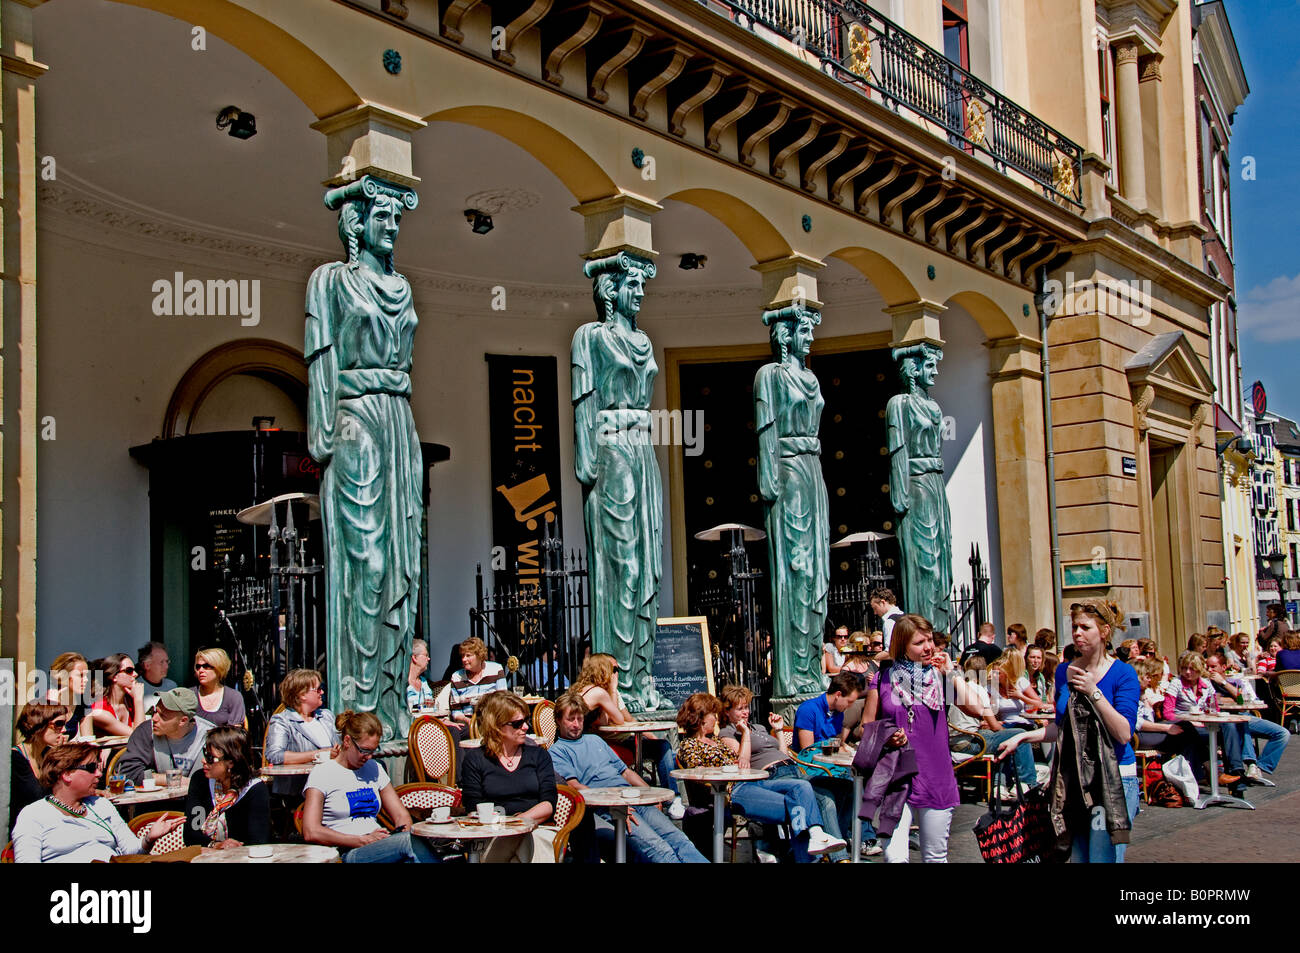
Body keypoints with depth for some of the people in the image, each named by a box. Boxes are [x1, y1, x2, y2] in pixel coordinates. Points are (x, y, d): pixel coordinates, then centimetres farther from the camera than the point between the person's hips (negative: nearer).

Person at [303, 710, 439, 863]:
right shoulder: (321, 774, 3)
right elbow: (311, 833, -8)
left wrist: (401, 835, -3)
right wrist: (364, 840, -11)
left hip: (381, 847, 6)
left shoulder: (375, 769, 21)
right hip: (347, 854, -5)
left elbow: (402, 816, 22)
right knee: (412, 840, -37)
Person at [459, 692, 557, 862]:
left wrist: (518, 821, -13)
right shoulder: (474, 760, 11)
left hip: (538, 828, 2)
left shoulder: (538, 755, 17)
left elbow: (549, 803, 5)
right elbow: (474, 810, 2)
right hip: (492, 838, -2)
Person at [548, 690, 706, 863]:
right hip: (604, 808, -6)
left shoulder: (595, 740, 29)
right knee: (655, 847, -30)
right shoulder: (556, 752, 8)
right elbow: (574, 787, -8)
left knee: (677, 838, -18)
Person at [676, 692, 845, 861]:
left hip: (750, 782, 9)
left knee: (802, 786, -16)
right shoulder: (688, 746, 3)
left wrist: (745, 731, 28)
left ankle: (816, 834, -33)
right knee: (794, 807, -22)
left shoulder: (714, 740, 29)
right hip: (733, 791, -9)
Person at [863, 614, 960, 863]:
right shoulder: (884, 678, 3)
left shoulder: (940, 675, 3)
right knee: (894, 857, -12)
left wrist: (950, 673, -11)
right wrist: (885, 738, -12)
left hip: (935, 779, 1)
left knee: (936, 858, 12)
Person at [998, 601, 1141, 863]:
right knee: (1078, 857, 11)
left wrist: (1093, 692, -22)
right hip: (1074, 779, 6)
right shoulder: (1064, 672, 8)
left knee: (1103, 857, -8)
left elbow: (1124, 734, -16)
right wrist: (1022, 737, 9)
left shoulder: (1122, 673, -8)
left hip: (1113, 778, -5)